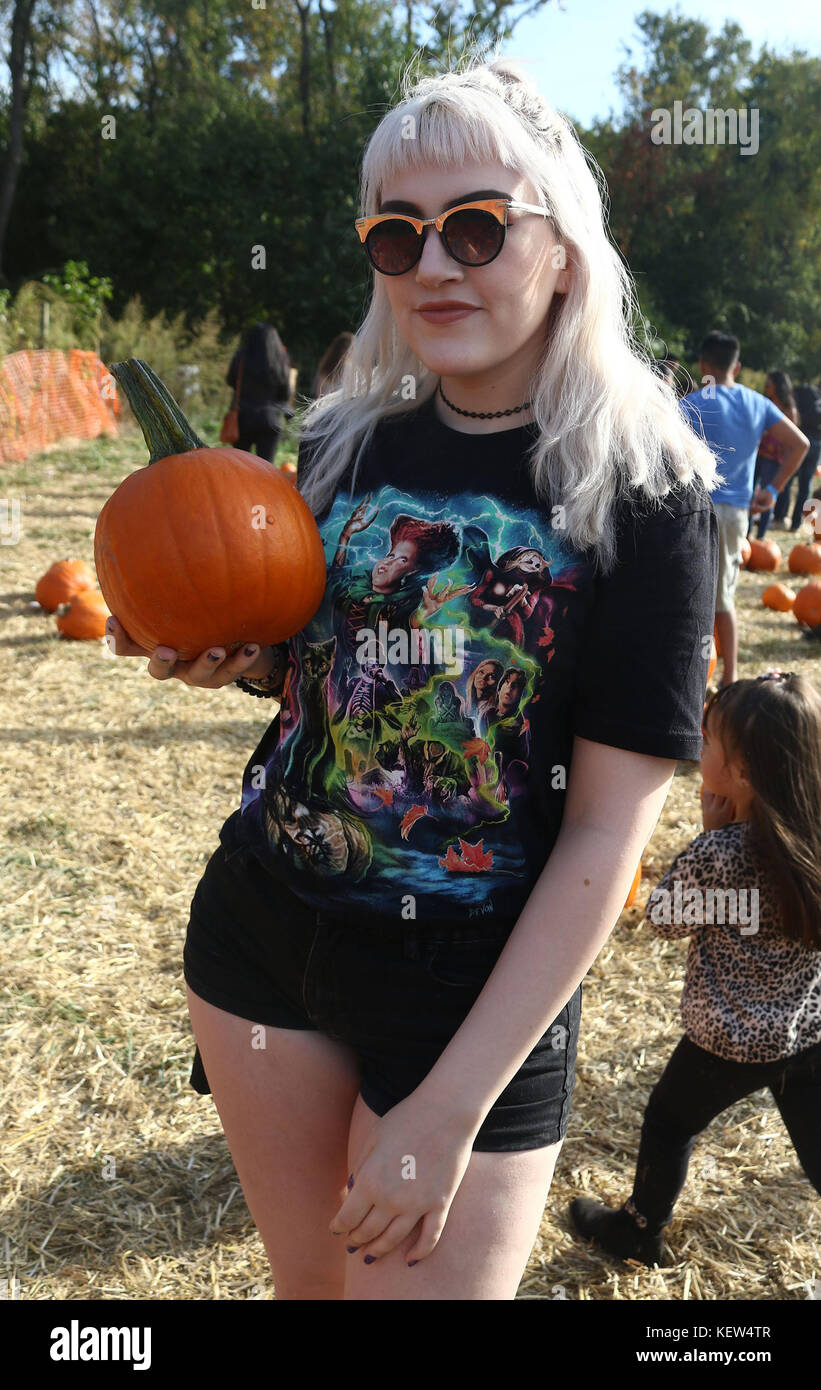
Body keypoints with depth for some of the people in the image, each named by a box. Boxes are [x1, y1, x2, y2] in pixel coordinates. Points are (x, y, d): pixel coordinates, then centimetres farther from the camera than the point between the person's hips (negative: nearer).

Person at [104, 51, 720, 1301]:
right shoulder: (348, 440, 1)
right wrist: (235, 661, -8)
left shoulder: (641, 492, -14)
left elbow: (609, 831, -16)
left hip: (479, 982, -4)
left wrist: (451, 1105, -19)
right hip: (260, 920, 5)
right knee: (306, 1280, 21)